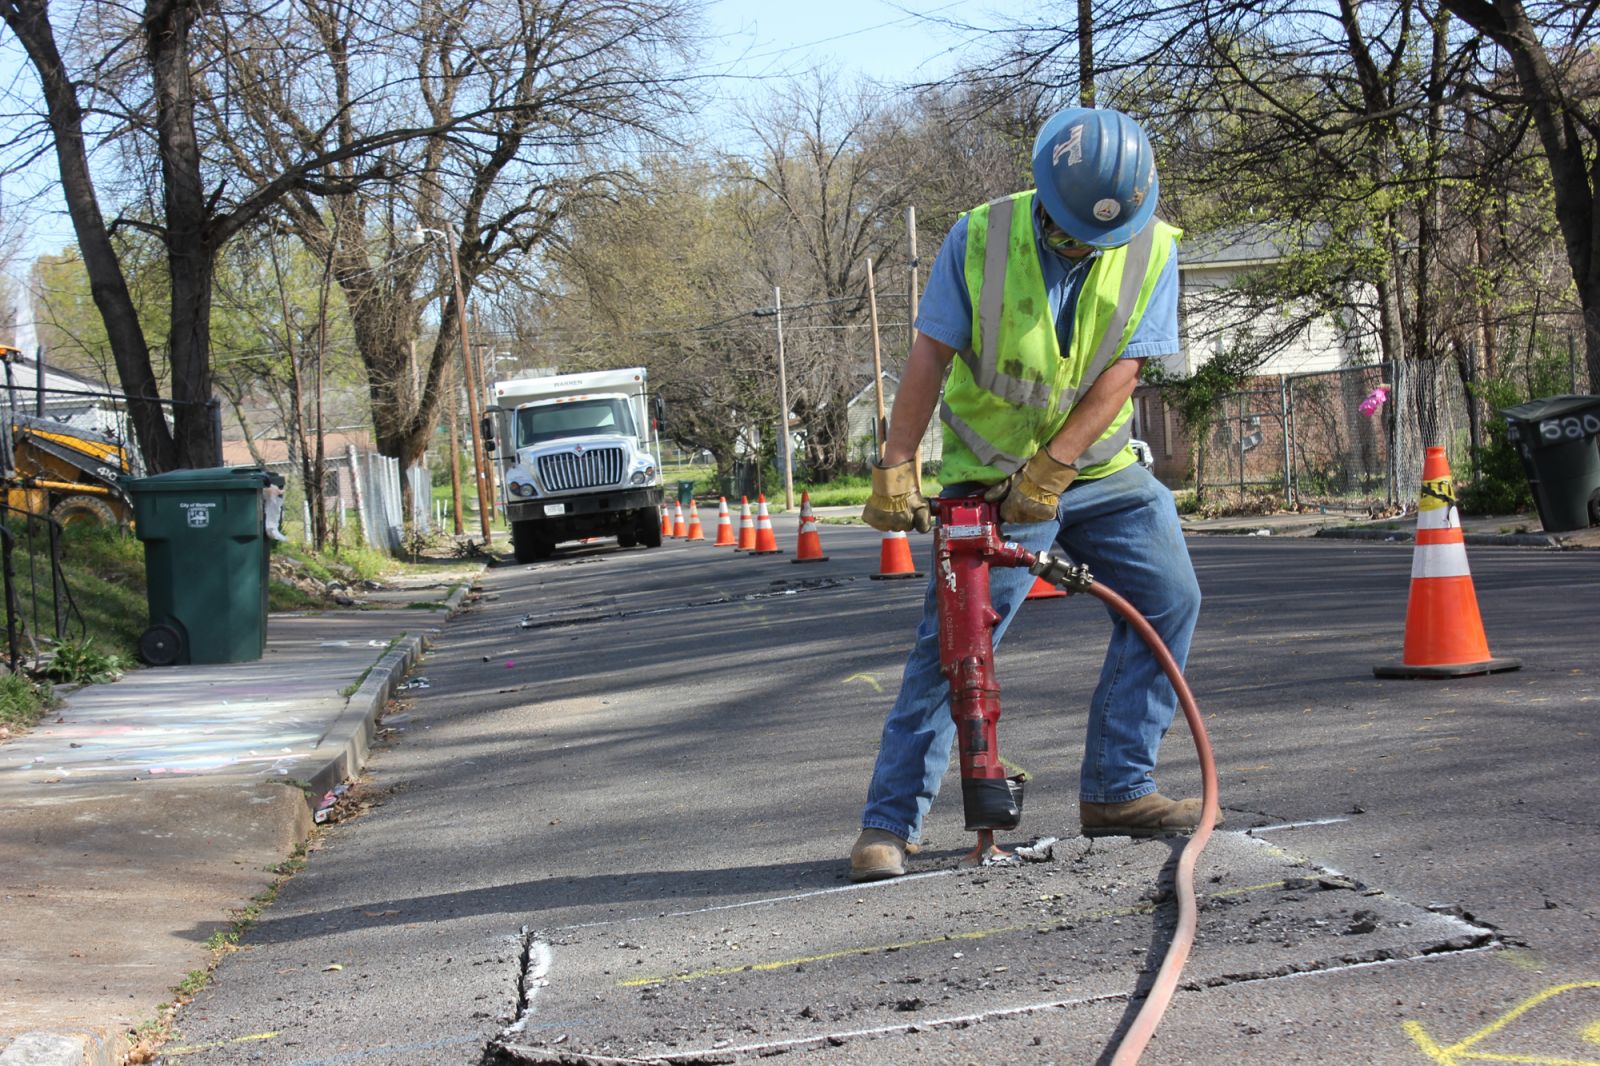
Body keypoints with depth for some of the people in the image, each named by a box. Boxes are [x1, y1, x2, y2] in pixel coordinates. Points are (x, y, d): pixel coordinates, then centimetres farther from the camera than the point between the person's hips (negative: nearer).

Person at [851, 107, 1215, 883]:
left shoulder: (1152, 250, -7)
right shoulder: (979, 237, -12)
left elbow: (1120, 374, -13)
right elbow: (929, 356, -12)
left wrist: (1051, 468, -21)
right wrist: (896, 468, -18)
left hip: (1100, 471, 4)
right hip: (991, 474, -3)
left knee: (1169, 601, -2)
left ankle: (1116, 790, 10)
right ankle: (889, 822, -6)